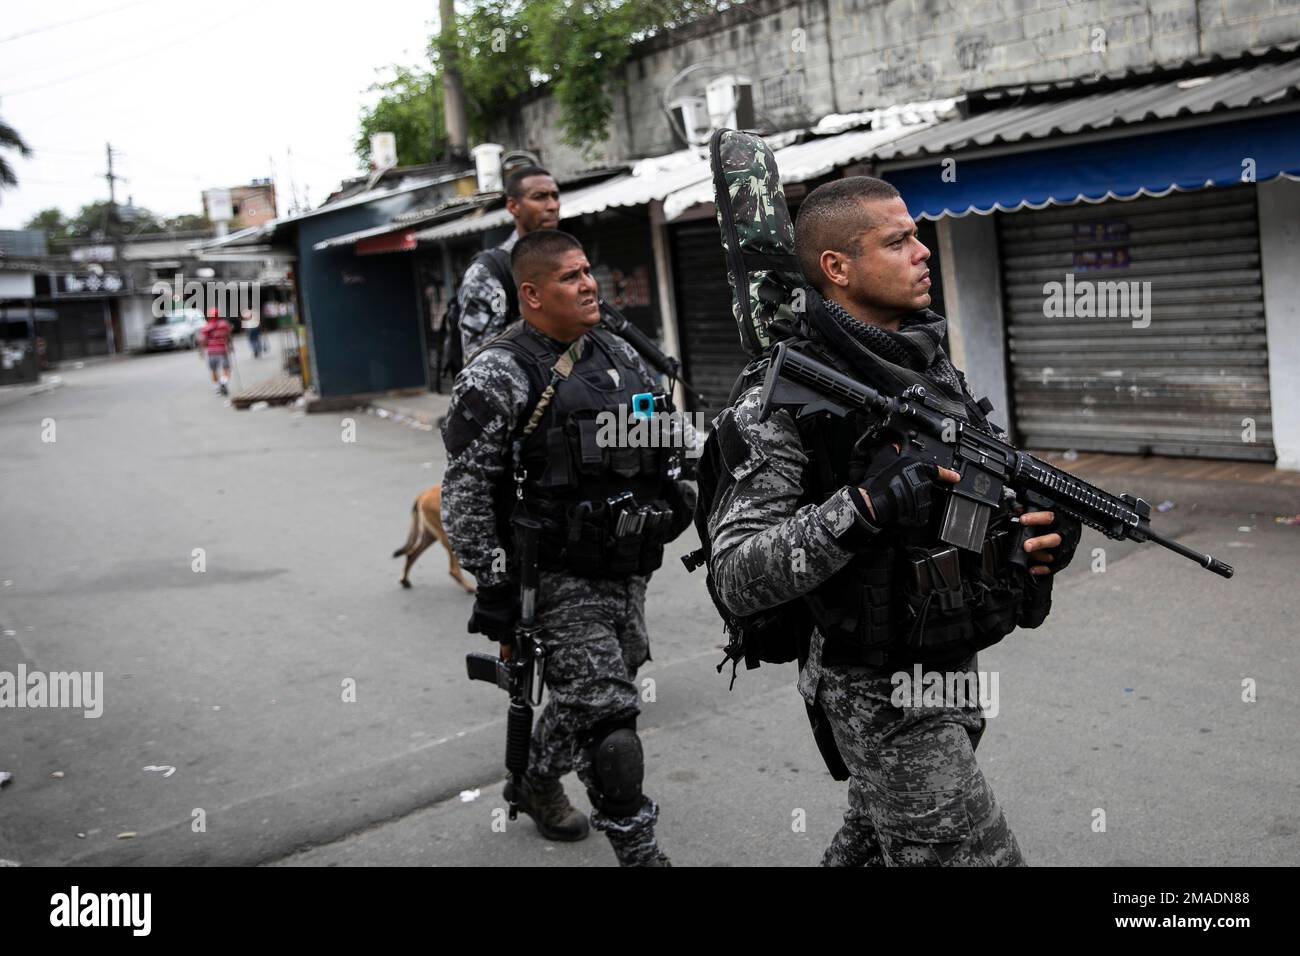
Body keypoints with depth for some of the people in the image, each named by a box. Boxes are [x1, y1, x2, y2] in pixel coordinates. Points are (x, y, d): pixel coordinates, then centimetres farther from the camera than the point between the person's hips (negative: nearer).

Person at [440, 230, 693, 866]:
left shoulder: (616, 352, 10)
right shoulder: (498, 375, -12)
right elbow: (466, 493, -14)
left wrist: (677, 495, 13)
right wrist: (493, 584, -15)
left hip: (629, 568, 7)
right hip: (564, 580, -7)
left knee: (586, 693, 20)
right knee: (605, 714, -7)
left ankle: (536, 784, 45)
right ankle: (637, 850, 6)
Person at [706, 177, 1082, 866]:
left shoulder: (931, 361, 5)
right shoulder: (784, 398, -19)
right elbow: (736, 577, -24)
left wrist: (1038, 525, -9)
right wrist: (866, 506, -34)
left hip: (953, 672, 8)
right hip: (882, 699, -8)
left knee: (874, 846, 24)